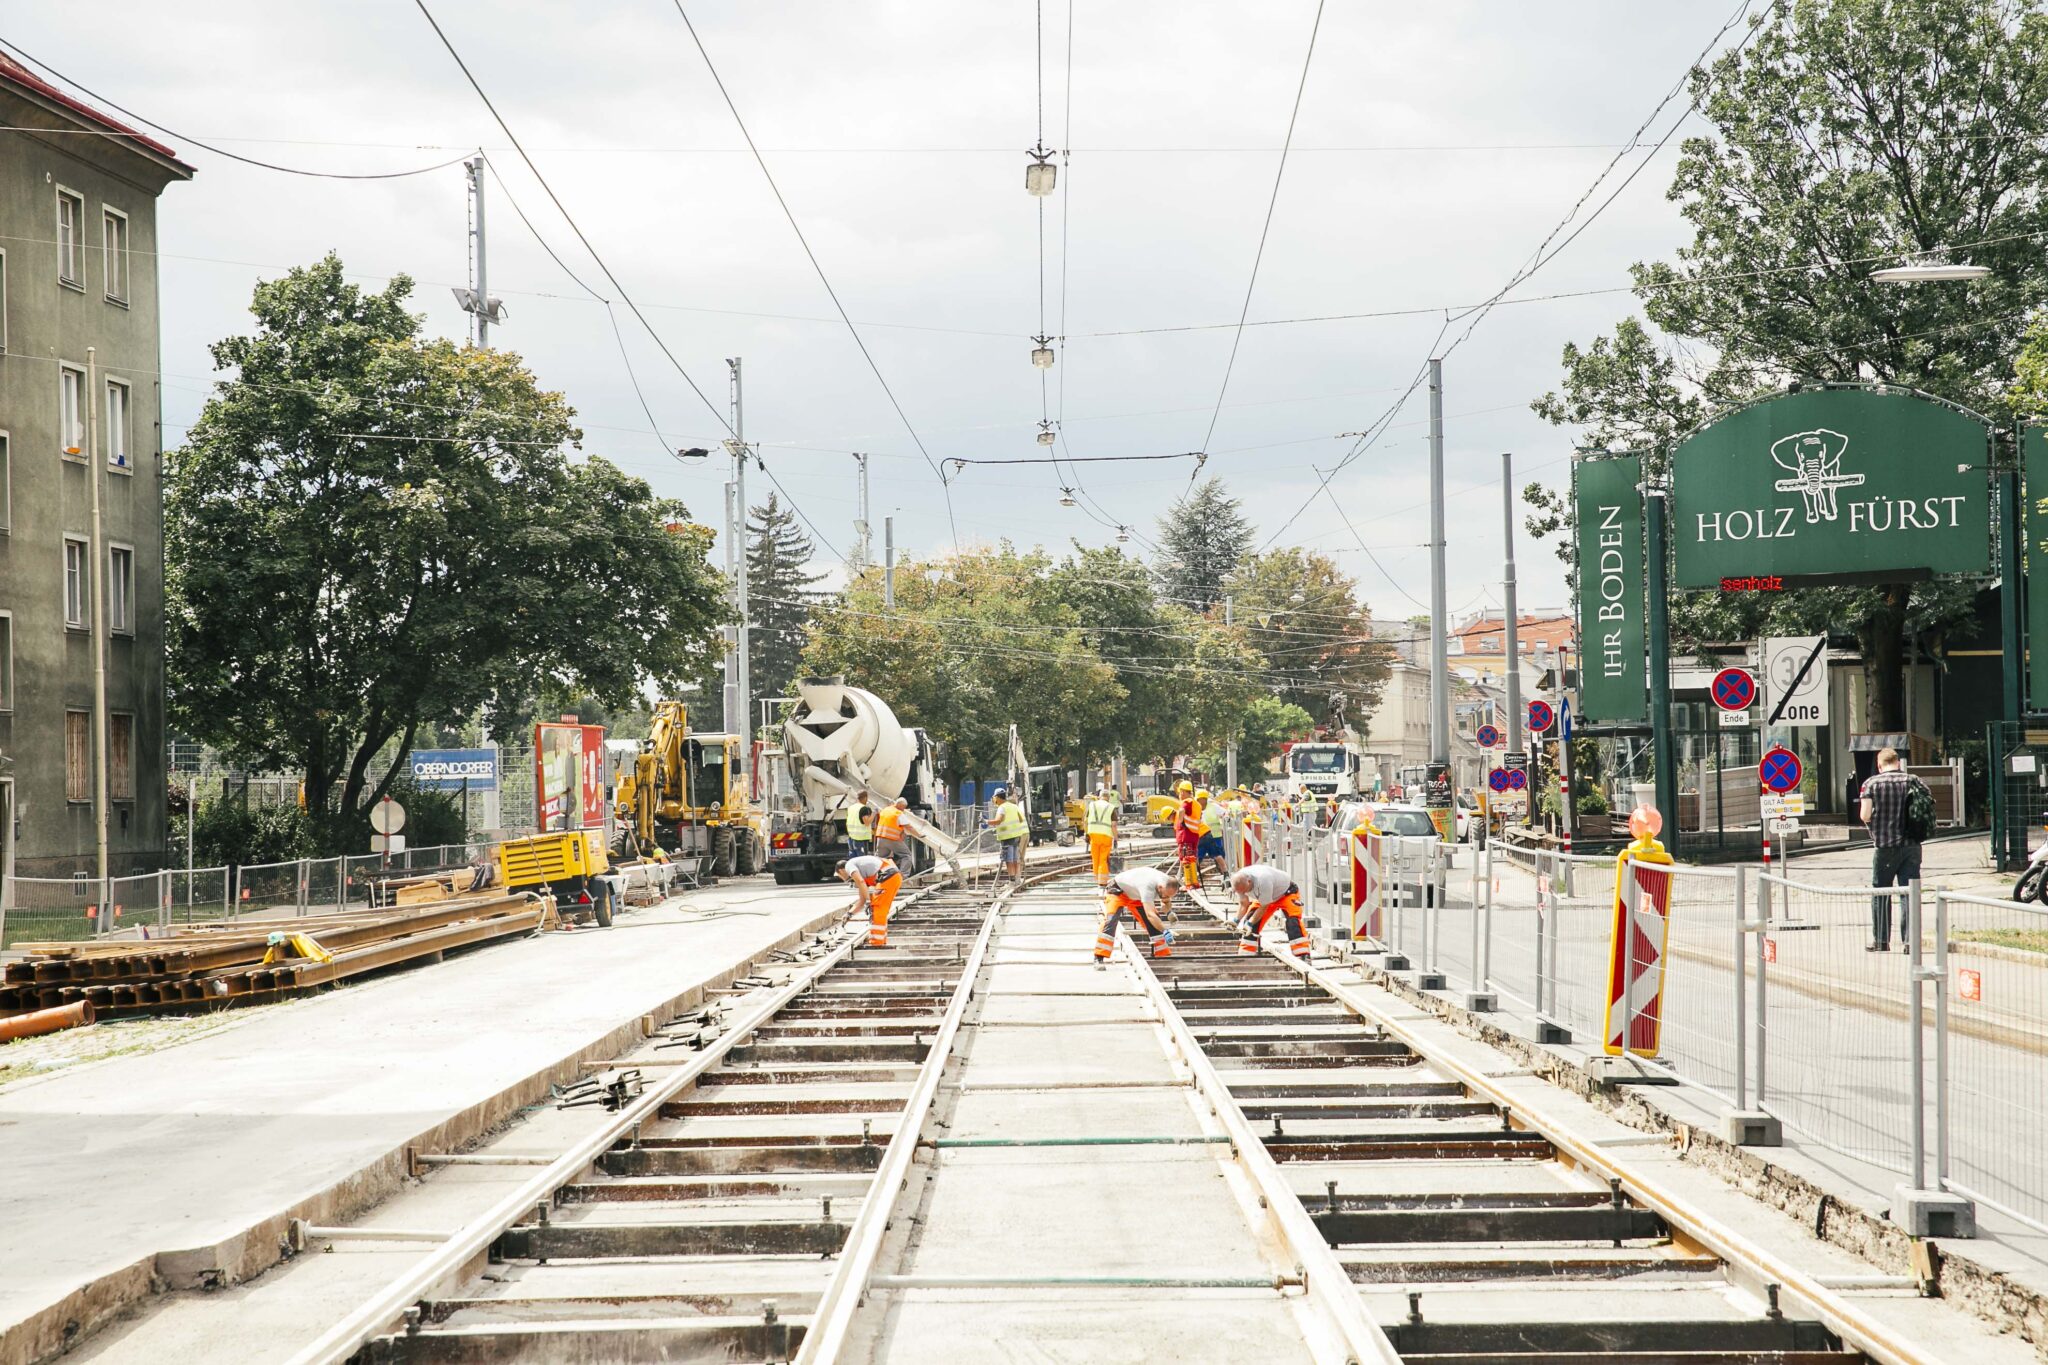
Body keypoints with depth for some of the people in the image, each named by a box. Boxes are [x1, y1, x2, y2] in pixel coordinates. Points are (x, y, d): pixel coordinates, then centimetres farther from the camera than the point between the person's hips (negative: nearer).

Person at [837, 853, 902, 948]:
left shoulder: (849, 865, 3)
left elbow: (861, 881, -16)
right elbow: (861, 900, 33)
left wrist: (868, 901, -15)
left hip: (887, 876, -10)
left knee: (877, 909, -6)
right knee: (881, 911, 18)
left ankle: (876, 943, -7)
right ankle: (882, 942, 22)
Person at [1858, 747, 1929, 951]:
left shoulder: (1872, 783, -5)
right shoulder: (1913, 781, 2)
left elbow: (1865, 815, -11)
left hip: (1884, 845, -2)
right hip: (1911, 846, 2)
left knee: (1880, 894, 9)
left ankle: (1881, 941, 14)